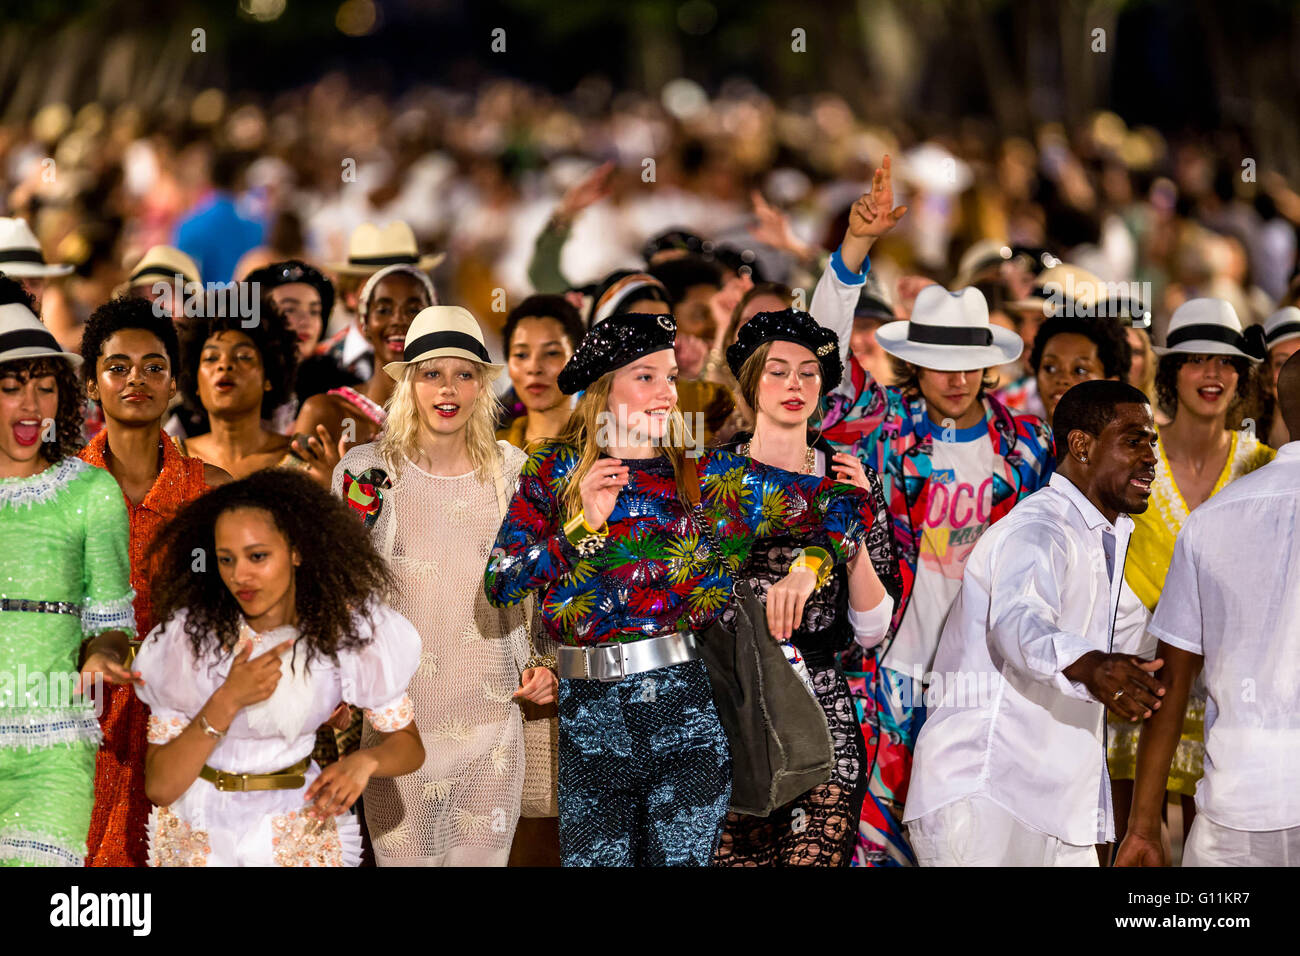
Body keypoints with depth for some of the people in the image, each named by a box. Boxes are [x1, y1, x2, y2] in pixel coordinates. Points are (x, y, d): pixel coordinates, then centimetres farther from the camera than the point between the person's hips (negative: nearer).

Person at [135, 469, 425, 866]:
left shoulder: (346, 627, -11)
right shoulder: (189, 636, -16)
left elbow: (408, 745, -4)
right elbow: (159, 787, -17)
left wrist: (364, 761, -26)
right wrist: (226, 702, -29)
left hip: (299, 822, 1)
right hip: (202, 831, -1)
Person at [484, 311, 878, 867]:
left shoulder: (714, 476, 5)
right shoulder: (554, 473, 7)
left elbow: (846, 504, 6)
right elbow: (500, 584, -1)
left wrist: (806, 570, -12)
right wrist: (583, 524, -10)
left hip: (688, 717, -1)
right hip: (589, 721, 1)